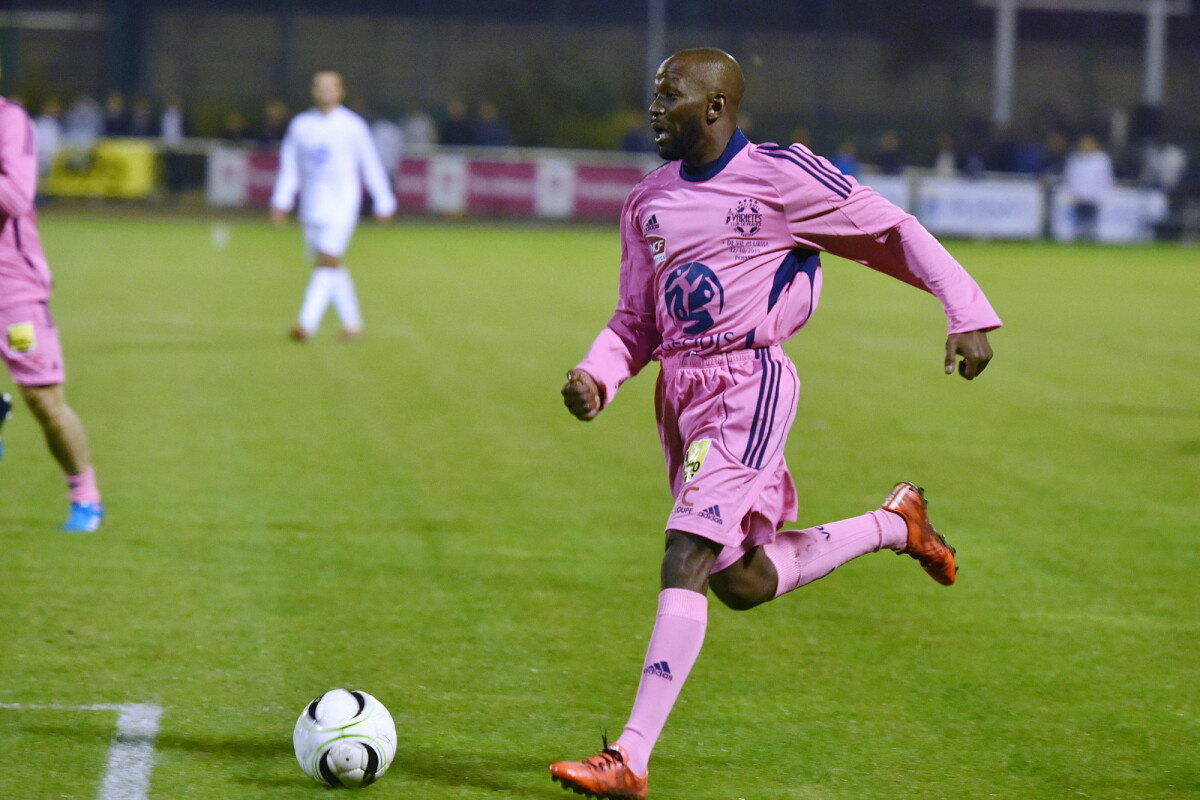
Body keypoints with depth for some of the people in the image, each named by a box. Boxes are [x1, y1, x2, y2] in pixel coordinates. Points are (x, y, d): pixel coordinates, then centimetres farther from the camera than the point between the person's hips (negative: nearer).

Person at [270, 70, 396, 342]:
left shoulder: (352, 125, -1)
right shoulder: (300, 125, 8)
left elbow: (371, 164, 5)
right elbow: (290, 166, 14)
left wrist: (383, 203, 7)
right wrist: (281, 201, 6)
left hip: (342, 204, -4)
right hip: (312, 205, 4)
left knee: (327, 260, -16)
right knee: (332, 267, 8)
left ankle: (307, 324, -24)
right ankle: (352, 322, 21)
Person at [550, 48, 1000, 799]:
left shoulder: (780, 176, -6)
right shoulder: (649, 201, 13)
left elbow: (892, 231, 2)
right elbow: (636, 319, 18)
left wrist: (969, 313, -2)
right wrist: (596, 375, -2)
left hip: (748, 384, -8)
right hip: (680, 392, 8)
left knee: (685, 561, -19)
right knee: (741, 583, 12)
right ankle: (893, 524, 35)